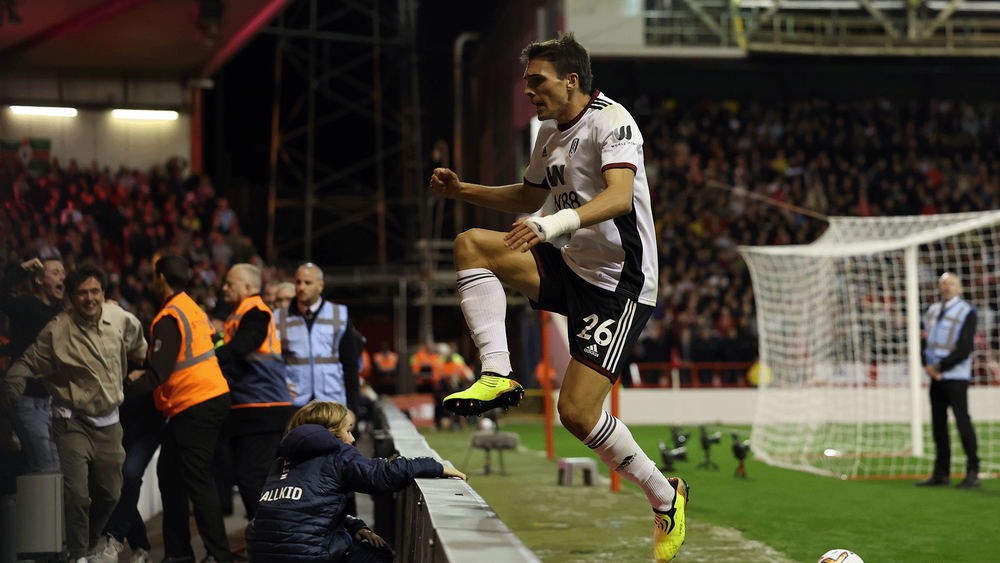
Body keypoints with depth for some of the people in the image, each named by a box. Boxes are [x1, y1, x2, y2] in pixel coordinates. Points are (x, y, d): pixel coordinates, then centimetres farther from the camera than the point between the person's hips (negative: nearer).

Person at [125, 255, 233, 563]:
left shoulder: (169, 318, -15)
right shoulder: (192, 308, 15)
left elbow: (160, 373, -21)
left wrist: (124, 389, -17)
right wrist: (145, 374, 16)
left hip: (195, 406, -10)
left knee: (197, 480, -8)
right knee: (169, 472, 14)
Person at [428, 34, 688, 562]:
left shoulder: (611, 120, -15)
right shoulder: (550, 133, 12)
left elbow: (619, 196, -32)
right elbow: (529, 197, 30)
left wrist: (555, 223, -46)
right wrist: (461, 189, 18)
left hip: (620, 284, -8)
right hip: (574, 268, 8)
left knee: (576, 411, -13)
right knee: (471, 244, -5)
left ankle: (666, 499, 7)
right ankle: (498, 375, -13)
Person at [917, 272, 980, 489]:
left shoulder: (966, 312, -4)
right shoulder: (932, 311, 16)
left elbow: (964, 349, -12)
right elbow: (924, 339, 15)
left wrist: (939, 367, -14)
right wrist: (927, 365, -3)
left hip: (955, 376, -6)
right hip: (935, 376, 6)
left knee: (963, 422, -9)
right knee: (938, 424, 7)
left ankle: (973, 473, -7)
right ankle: (941, 474, 11)